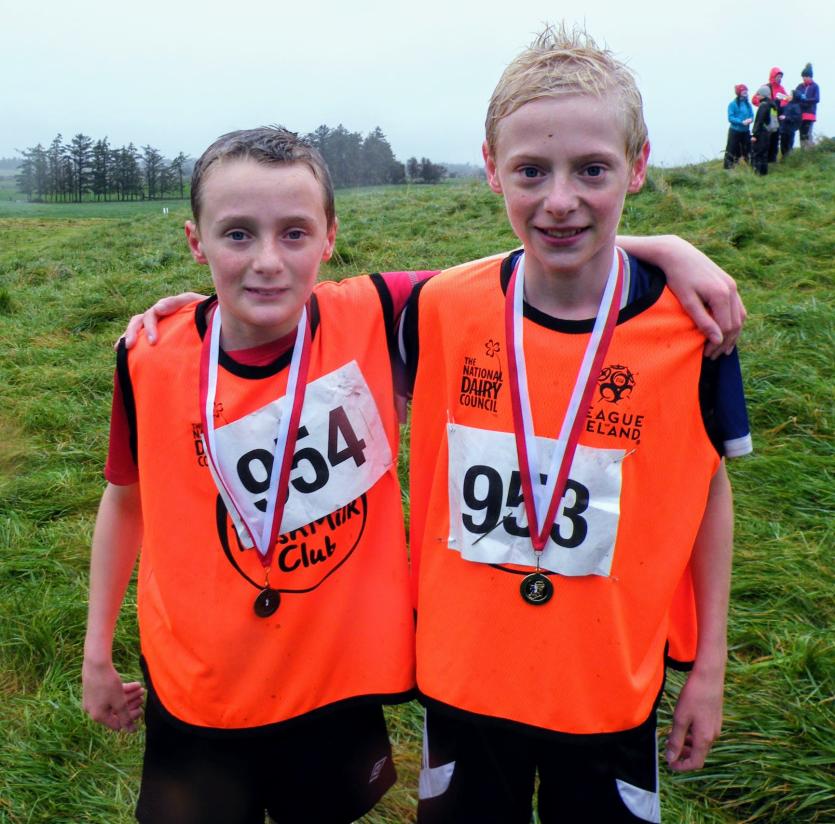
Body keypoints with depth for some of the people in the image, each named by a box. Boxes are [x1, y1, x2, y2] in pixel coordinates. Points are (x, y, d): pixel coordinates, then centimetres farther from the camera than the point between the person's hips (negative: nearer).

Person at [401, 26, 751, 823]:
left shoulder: (688, 322, -14)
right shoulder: (445, 307, -14)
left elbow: (708, 488, -3)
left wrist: (709, 667, 1)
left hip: (610, 683, 0)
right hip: (461, 674, 1)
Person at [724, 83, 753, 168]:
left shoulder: (748, 104, 6)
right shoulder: (732, 104, -10)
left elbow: (752, 115, 9)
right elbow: (730, 118, -15)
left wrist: (750, 119, -16)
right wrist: (742, 122, -23)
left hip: (745, 131, 5)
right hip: (735, 131, -5)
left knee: (747, 149, 13)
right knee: (732, 150, -2)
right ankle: (728, 167, 4)